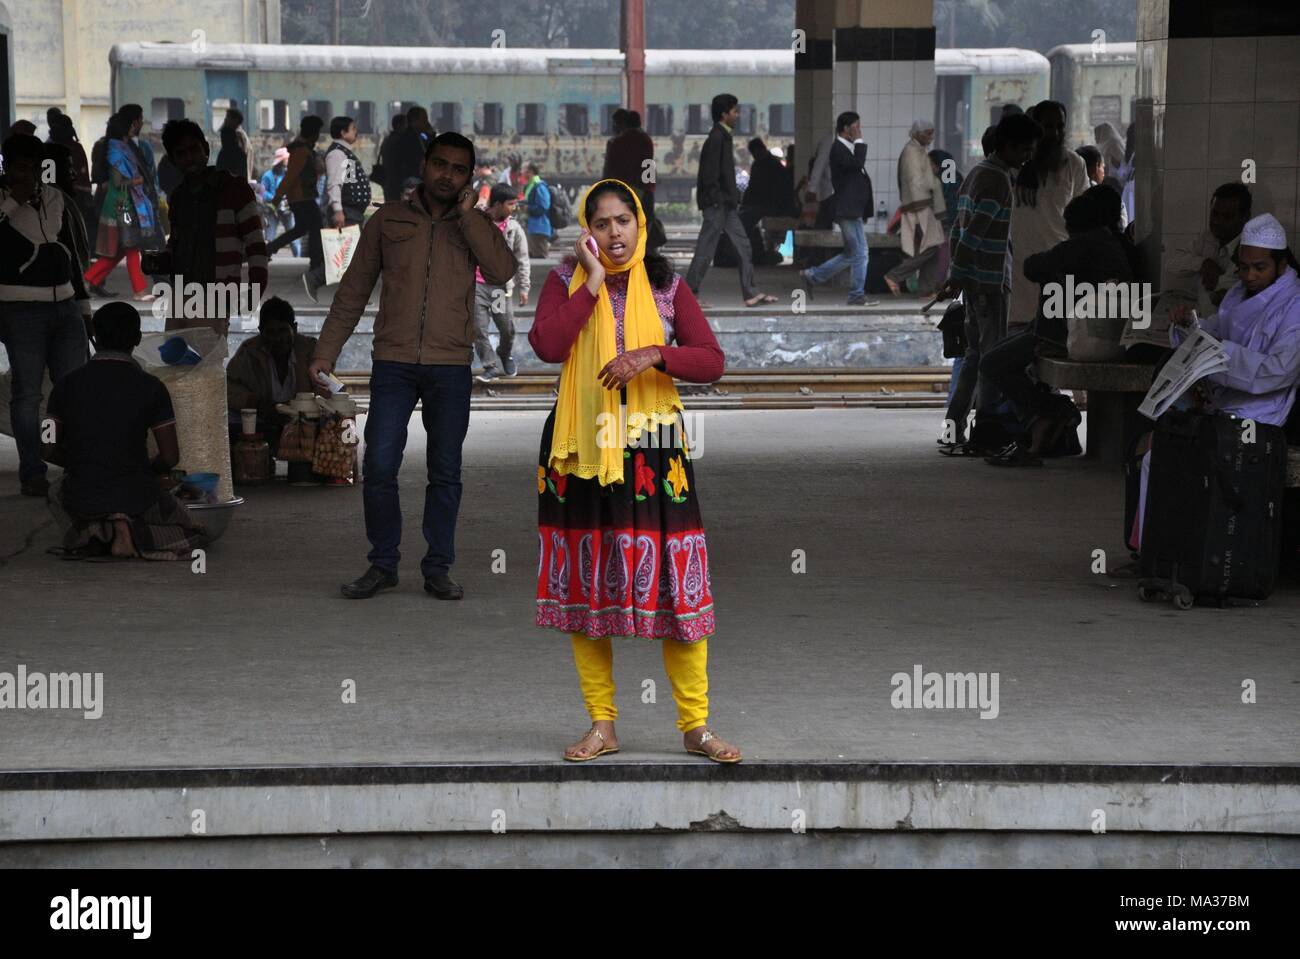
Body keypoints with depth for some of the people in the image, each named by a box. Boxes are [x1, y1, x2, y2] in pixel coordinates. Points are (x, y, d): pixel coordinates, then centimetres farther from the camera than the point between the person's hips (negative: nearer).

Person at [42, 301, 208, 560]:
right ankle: (133, 530, -6)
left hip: (82, 500, 2)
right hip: (136, 498, -2)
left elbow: (49, 450, 3)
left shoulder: (67, 384, -3)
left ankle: (88, 532, 6)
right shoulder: (150, 387, -8)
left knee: (57, 493, 39)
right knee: (191, 534, 25)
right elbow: (170, 457, -6)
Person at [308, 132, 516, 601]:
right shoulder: (388, 220, 8)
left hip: (450, 368, 0)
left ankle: (438, 567, 11)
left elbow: (501, 271, -11)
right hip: (393, 364, 0)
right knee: (379, 468, -5)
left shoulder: (475, 225, 9)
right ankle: (382, 564, 7)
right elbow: (352, 292, 10)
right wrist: (325, 353, 4)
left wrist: (467, 213, -9)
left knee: (445, 472, 3)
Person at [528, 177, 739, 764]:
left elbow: (712, 362, -2)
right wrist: (593, 282, -12)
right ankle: (601, 725, 12)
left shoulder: (666, 287, 5)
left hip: (653, 450, 0)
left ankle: (695, 725, 3)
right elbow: (547, 345, -15)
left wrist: (653, 355, -17)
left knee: (675, 582, -4)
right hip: (582, 449, 0)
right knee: (587, 584, 4)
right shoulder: (566, 282, 3)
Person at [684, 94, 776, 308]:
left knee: (743, 247, 7)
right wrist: (717, 200, -20)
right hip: (716, 203, -10)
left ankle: (751, 293, 8)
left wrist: (733, 197, 16)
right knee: (706, 250, -4)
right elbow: (709, 174, -19)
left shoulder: (723, 137, 15)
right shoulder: (716, 138, -15)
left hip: (726, 204, 10)